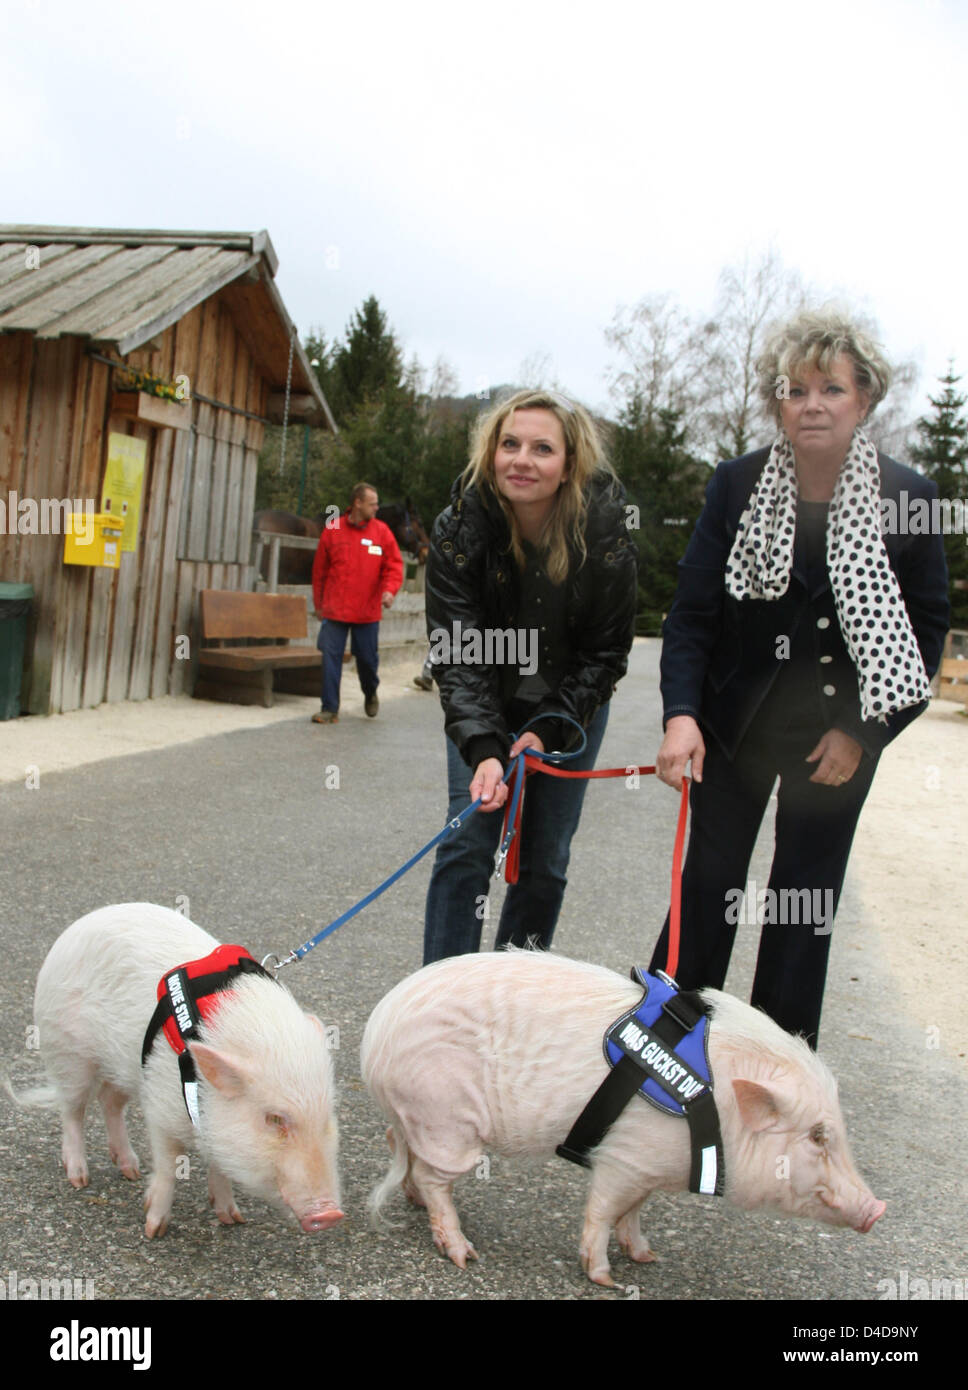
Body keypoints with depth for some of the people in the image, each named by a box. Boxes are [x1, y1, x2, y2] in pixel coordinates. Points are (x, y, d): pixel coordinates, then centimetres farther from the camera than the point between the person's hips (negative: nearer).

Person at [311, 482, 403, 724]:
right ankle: (330, 709, 5)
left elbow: (394, 565, 3)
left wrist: (389, 589, -17)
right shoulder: (332, 530, 0)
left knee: (367, 659, 8)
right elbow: (319, 570, 7)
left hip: (367, 612, 1)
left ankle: (370, 695, 37)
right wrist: (319, 604, 10)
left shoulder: (381, 531, 3)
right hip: (335, 611, -1)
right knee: (331, 657, -3)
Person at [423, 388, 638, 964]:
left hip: (571, 707, 1)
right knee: (467, 845, -9)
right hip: (487, 706, 0)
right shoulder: (459, 530, -22)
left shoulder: (607, 536, -22)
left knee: (546, 857, 4)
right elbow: (456, 655, -26)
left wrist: (546, 730, -22)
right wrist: (484, 749, -39)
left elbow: (605, 654, -12)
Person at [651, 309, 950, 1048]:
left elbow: (927, 628, -3)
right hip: (734, 722, 0)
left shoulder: (909, 497, -10)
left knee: (807, 898, 10)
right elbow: (691, 611, -9)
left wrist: (865, 732, -9)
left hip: (838, 735, 0)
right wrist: (681, 714, -22)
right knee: (709, 878, 7)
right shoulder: (736, 484, -9)